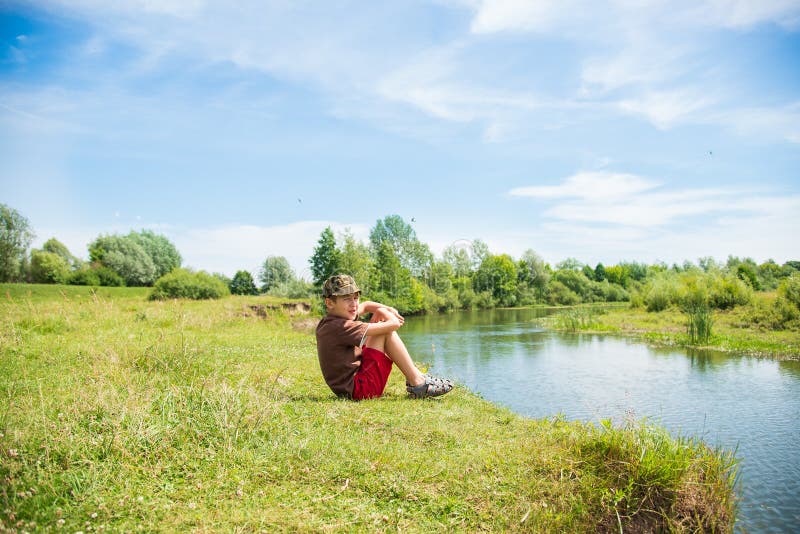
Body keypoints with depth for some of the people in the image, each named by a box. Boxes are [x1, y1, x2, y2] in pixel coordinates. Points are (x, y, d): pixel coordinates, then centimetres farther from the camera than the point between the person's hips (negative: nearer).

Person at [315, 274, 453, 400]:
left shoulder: (328, 322, 8)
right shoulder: (340, 327, -22)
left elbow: (365, 305, 23)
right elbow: (392, 325, -24)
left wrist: (388, 310, 4)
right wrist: (392, 320, 0)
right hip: (358, 391, -11)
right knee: (386, 331, -14)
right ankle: (417, 383, -6)